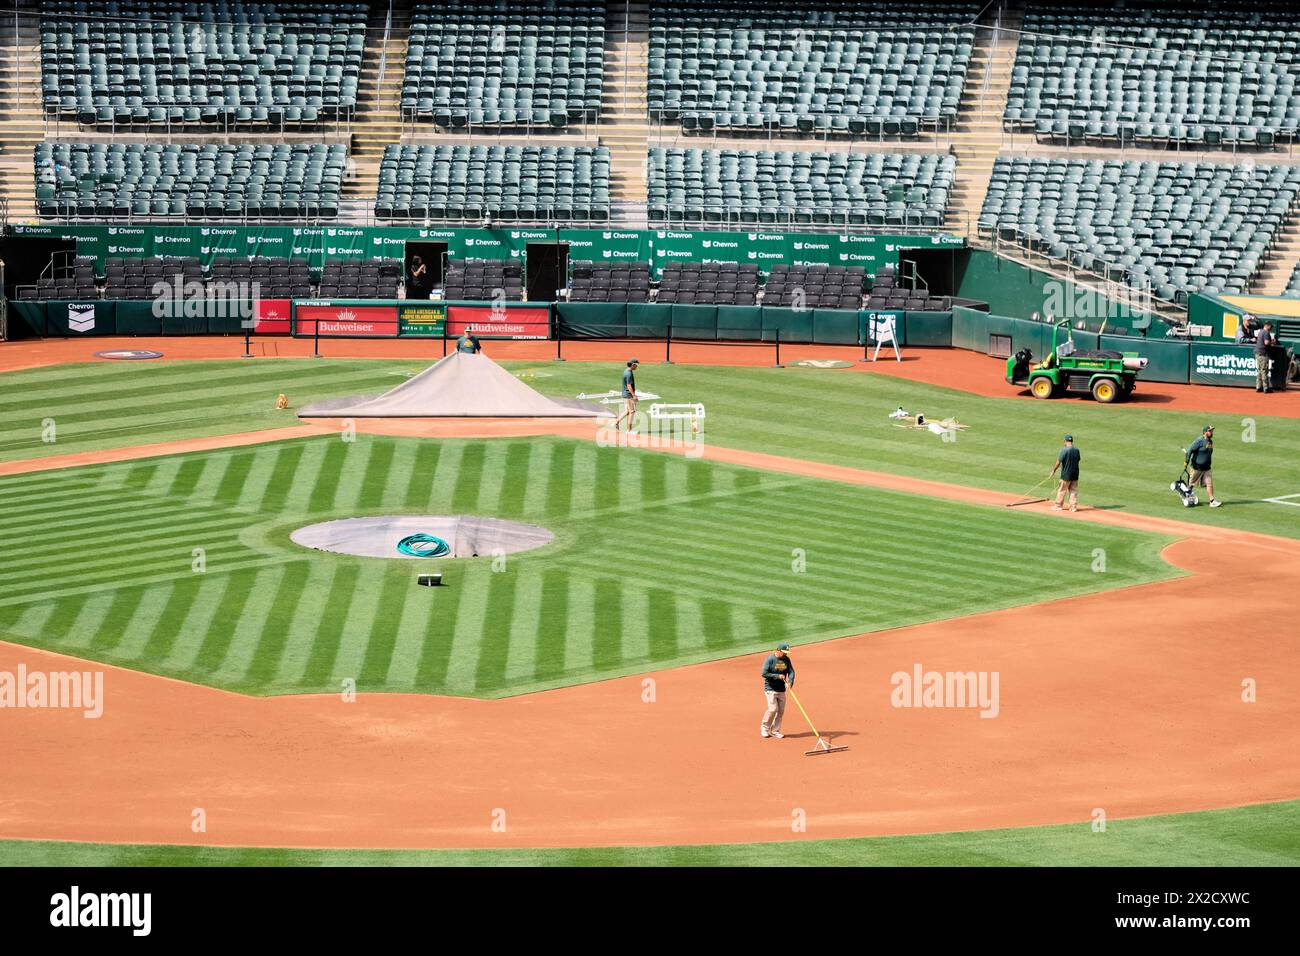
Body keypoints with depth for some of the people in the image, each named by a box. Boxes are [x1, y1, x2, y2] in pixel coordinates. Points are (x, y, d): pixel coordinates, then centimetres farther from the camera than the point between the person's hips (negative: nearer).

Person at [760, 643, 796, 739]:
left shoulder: (786, 659, 4)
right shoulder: (769, 659, -13)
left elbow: (791, 672, 0)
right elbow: (764, 673, -18)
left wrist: (790, 682, -19)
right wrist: (778, 676, -21)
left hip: (781, 690, 6)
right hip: (770, 689, -6)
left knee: (781, 711, 4)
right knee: (773, 709, -13)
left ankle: (775, 731, 16)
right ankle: (765, 728, 8)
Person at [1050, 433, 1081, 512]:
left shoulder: (1064, 450, -16)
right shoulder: (1077, 450, 2)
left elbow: (1058, 462, -14)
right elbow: (1078, 460, 12)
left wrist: (1053, 470, -1)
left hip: (1066, 474, -5)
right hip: (1075, 474, 5)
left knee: (1062, 490, 6)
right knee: (1074, 490, 11)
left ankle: (1058, 506, 14)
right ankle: (1074, 506, 10)